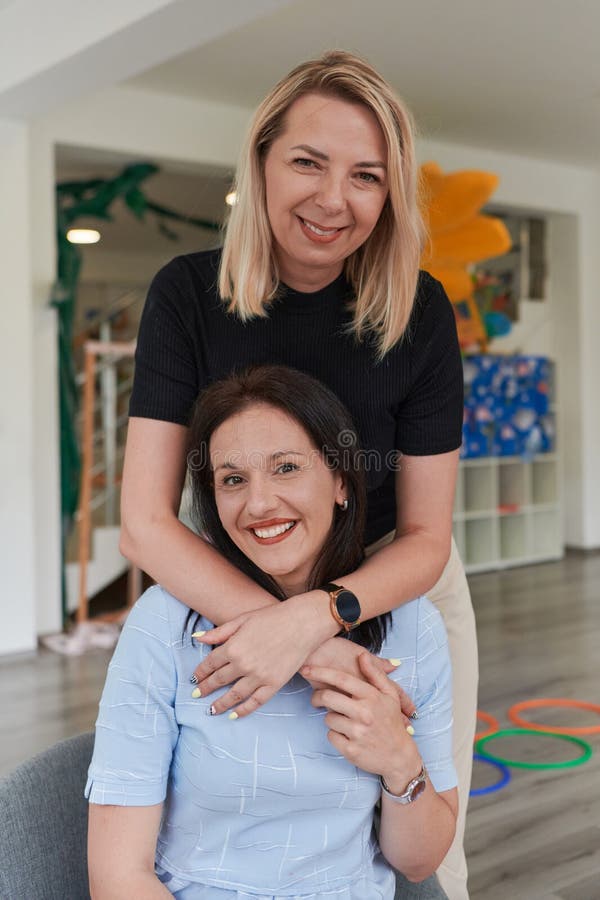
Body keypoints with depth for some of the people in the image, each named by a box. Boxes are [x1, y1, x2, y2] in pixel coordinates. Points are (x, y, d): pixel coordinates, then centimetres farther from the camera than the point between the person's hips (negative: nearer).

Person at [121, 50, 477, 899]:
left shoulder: (420, 311, -17)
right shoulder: (190, 295, -17)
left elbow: (425, 539, -14)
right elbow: (146, 522, -22)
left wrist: (314, 616, -34)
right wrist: (323, 652, -31)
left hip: (401, 593, 1)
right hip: (233, 594, 0)